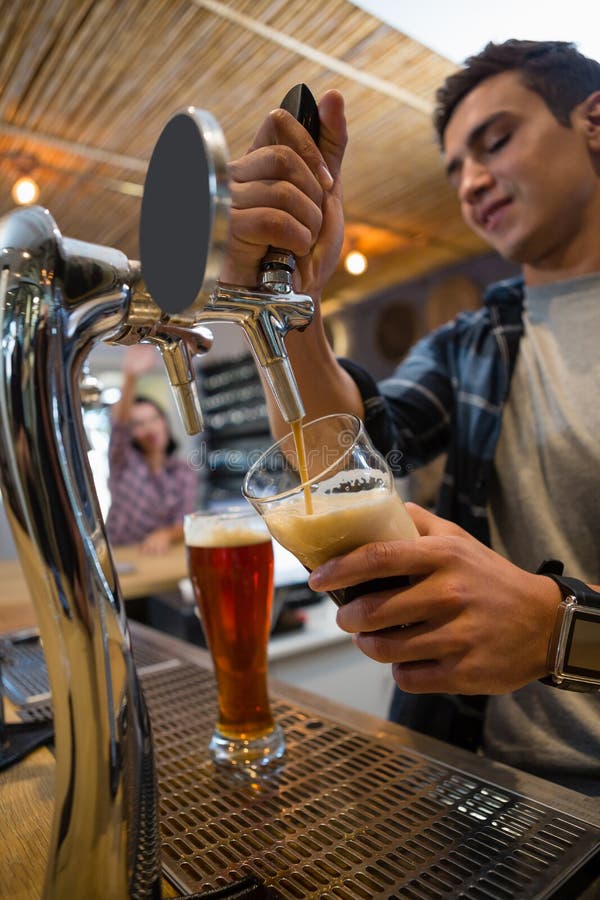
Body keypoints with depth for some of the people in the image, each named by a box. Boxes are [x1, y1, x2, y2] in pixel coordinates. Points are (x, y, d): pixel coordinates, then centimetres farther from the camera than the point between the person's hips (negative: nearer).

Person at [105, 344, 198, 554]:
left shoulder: (184, 472, 7)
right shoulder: (123, 462, 3)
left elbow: (185, 522, -1)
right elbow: (118, 424, -16)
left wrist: (166, 534, -24)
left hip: (163, 554, 2)